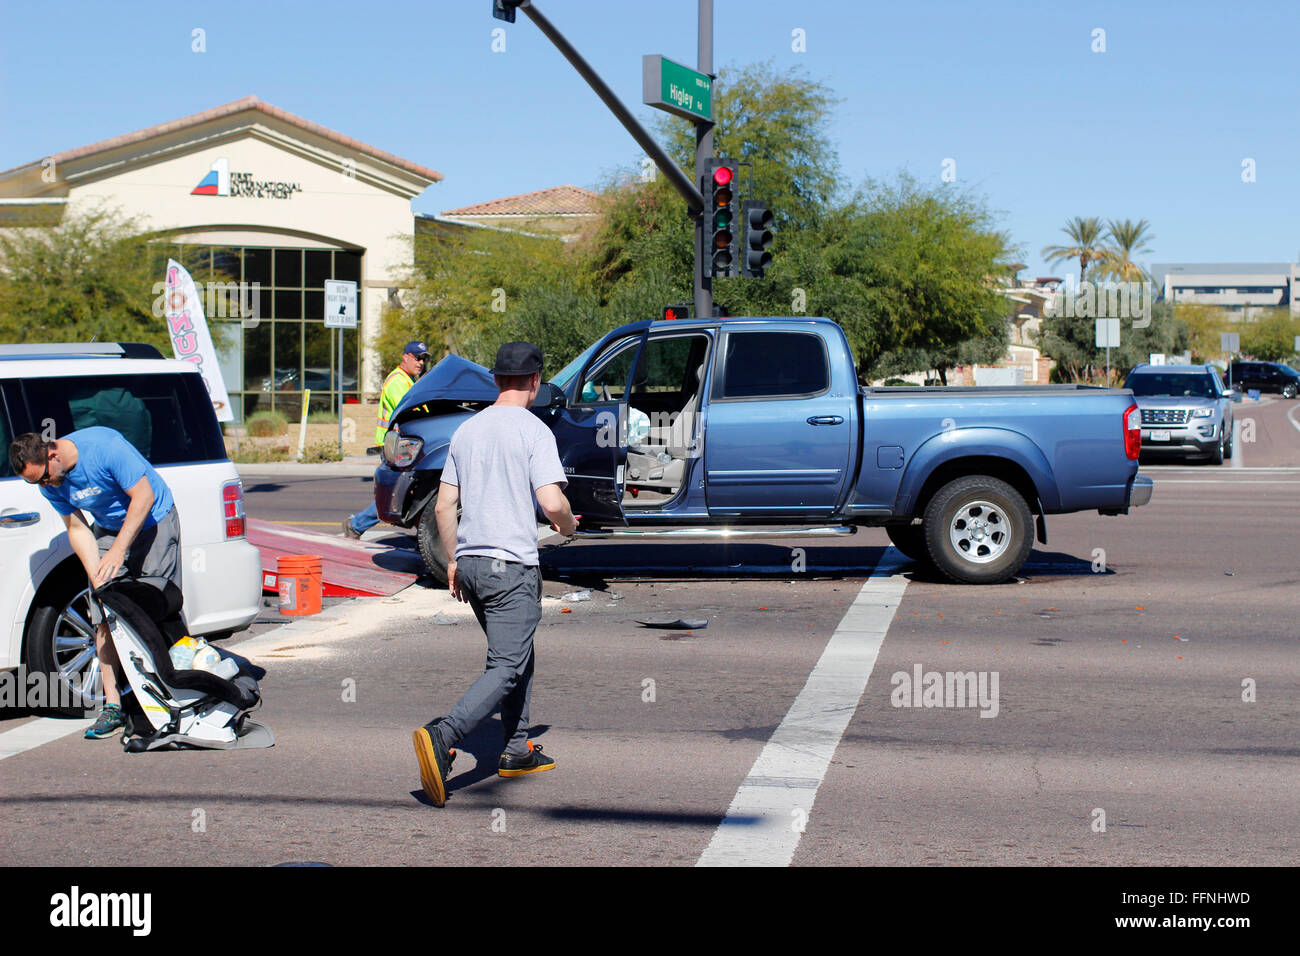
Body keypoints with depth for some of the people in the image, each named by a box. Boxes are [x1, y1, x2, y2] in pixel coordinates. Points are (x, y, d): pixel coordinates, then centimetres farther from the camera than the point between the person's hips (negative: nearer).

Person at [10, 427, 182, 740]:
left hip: (153, 520, -5)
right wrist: (98, 580, -19)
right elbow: (77, 528, -7)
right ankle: (112, 705, -4)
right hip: (109, 530, 5)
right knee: (104, 619, -6)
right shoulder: (50, 484, -12)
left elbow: (143, 497, -26)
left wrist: (118, 550, -29)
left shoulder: (105, 447, -31)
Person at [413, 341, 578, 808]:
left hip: (470, 562, 8)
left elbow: (443, 506, 14)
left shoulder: (466, 430, 12)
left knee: (517, 657, 21)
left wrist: (453, 560, 22)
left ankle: (517, 750, 24)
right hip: (511, 564, -8)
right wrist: (569, 525, 5)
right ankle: (442, 735, -27)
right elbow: (552, 502, -17)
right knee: (506, 668, -9)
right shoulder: (533, 430, -8)